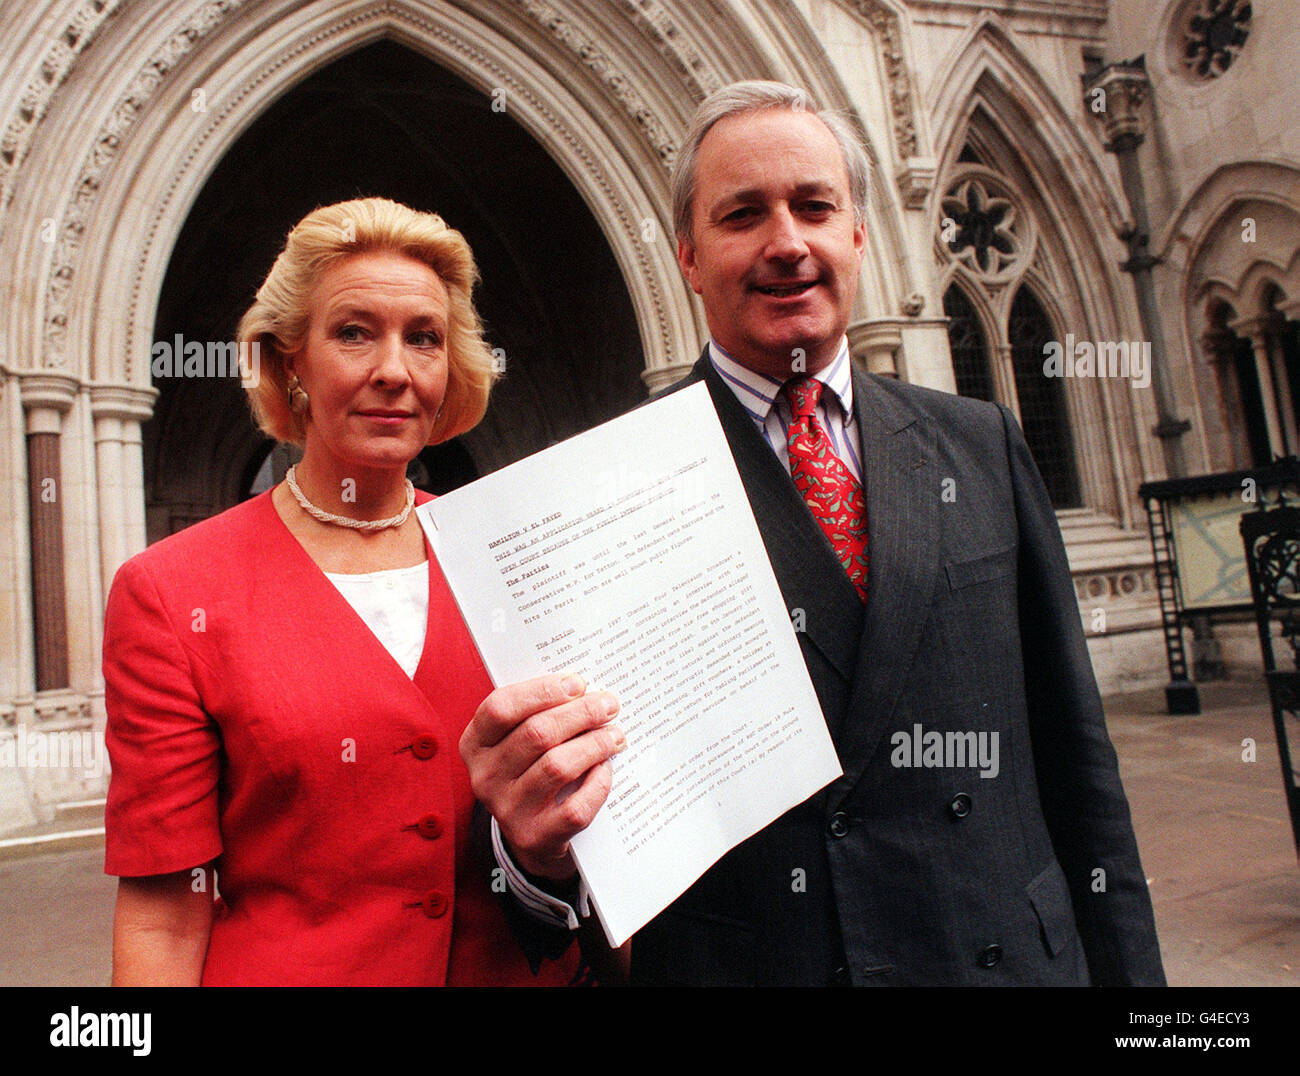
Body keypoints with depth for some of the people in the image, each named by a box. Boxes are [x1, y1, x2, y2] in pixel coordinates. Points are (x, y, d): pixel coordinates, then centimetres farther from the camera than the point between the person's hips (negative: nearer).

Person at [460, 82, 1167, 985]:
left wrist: (1125, 964, 3)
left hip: (1006, 954, 4)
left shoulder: (983, 447, 2)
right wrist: (539, 843, -33)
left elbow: (1072, 747, 4)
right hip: (733, 961, -2)